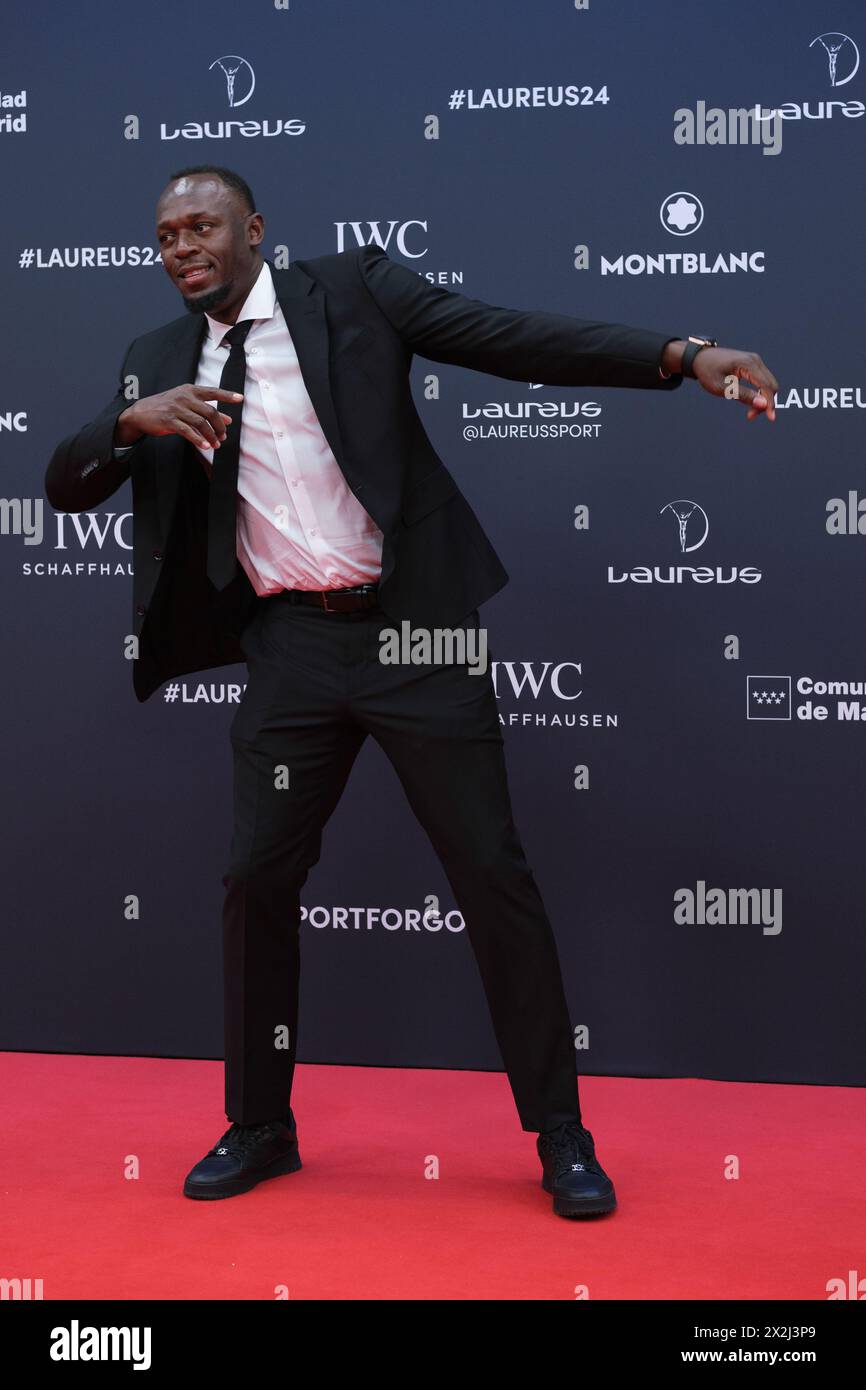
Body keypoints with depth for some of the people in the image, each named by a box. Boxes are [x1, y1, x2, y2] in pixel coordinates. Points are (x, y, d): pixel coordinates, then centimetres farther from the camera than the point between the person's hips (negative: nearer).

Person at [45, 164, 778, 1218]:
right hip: (291, 647, 3)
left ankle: (560, 1134, 14)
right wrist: (133, 420, -14)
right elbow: (64, 488, 7)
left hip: (413, 625, -3)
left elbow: (513, 338, -8)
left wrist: (683, 354, -19)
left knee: (493, 875, 0)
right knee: (257, 879, 6)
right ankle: (259, 1125, 26)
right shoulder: (157, 361, 10)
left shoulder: (353, 288, 0)